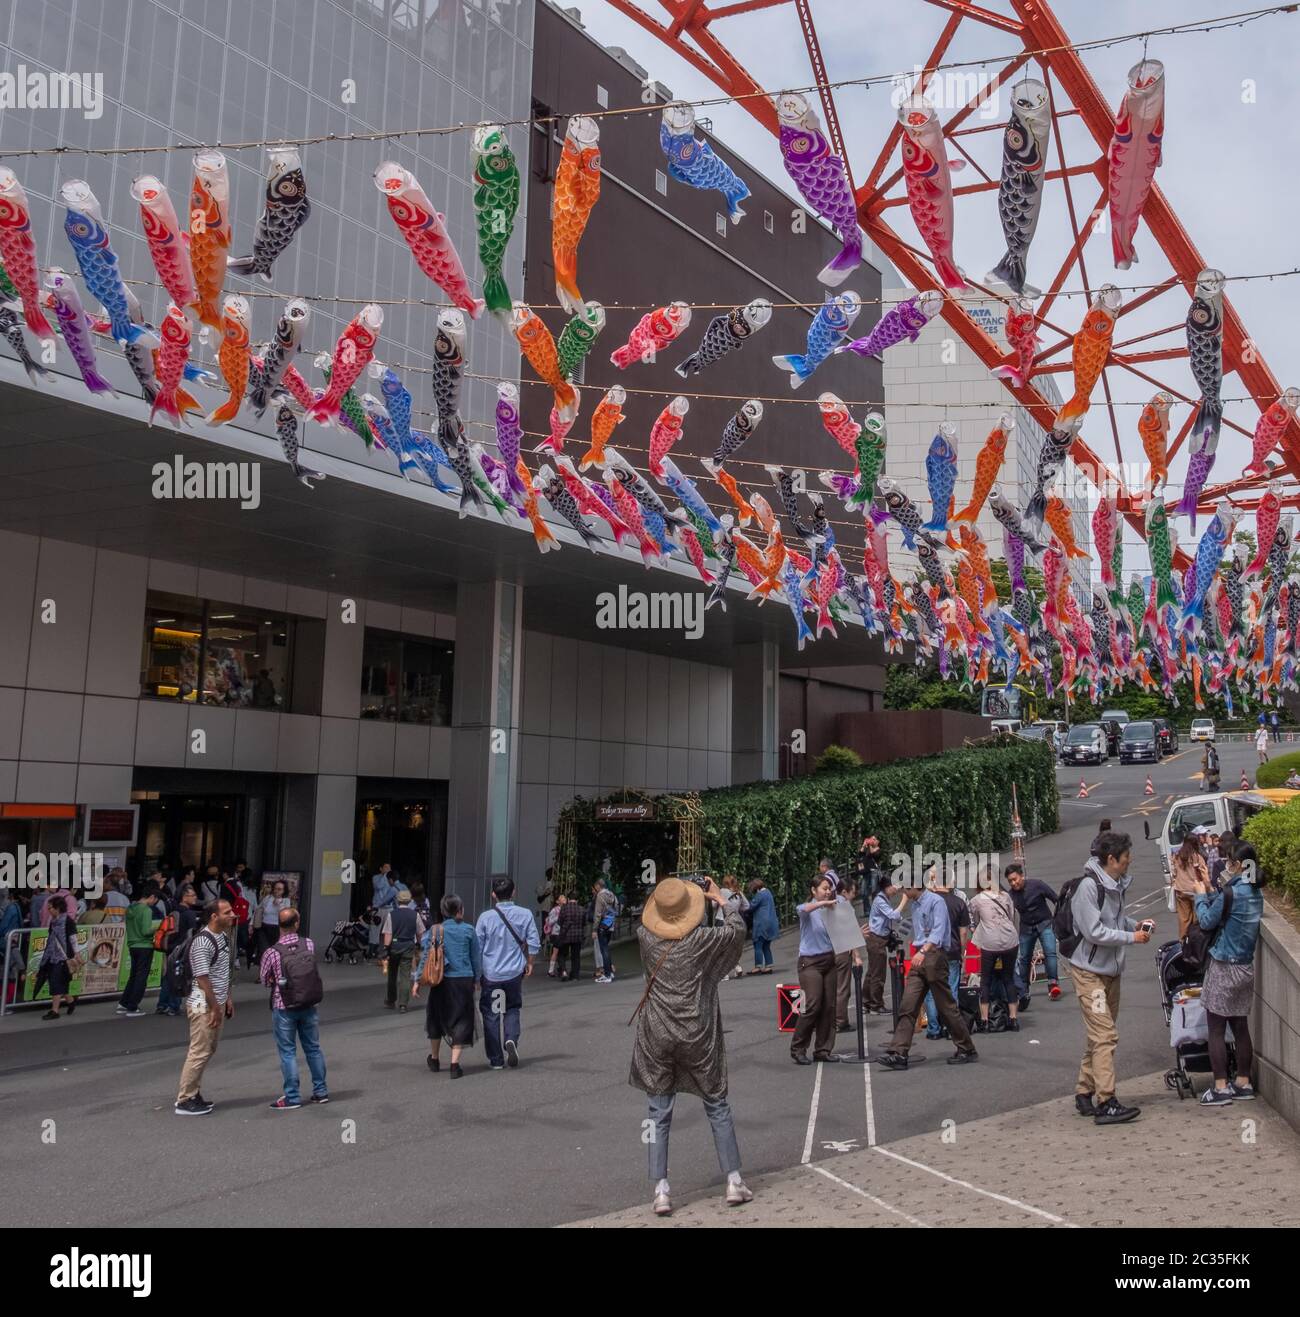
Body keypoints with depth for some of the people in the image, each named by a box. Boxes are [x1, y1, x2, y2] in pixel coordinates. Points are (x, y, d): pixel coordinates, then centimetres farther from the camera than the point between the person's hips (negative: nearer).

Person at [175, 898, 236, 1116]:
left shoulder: (223, 936, 8)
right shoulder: (202, 942, -22)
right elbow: (202, 978, -22)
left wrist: (228, 999, 18)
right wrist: (215, 1008, -18)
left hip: (218, 1002, 10)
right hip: (204, 1005, -10)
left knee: (209, 1050, 16)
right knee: (200, 1052, -5)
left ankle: (192, 1093, 26)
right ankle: (184, 1101, 4)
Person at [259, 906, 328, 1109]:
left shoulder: (271, 952, -17)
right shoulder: (309, 944, -10)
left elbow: (263, 979, -2)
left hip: (283, 1007, -3)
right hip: (309, 1005, 3)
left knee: (288, 1052, 7)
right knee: (313, 1048, 16)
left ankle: (292, 1097, 13)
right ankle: (320, 1091, 25)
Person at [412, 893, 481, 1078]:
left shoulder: (434, 930, -1)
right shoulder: (468, 931, -3)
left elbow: (425, 956, -2)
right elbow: (476, 957, 4)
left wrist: (418, 980, 3)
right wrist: (476, 978, 16)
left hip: (442, 980, 2)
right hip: (464, 980, -1)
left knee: (437, 1017, 19)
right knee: (460, 1021, 6)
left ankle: (434, 1059, 33)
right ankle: (455, 1063, -3)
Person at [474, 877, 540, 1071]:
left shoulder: (486, 917, -9)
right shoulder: (525, 915, -5)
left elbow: (477, 947, -3)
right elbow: (534, 943, -3)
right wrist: (529, 963, 15)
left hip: (490, 973, -1)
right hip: (514, 972, 1)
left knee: (491, 1014, 10)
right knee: (513, 1009, 20)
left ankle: (496, 1059, 14)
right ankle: (511, 1039, -7)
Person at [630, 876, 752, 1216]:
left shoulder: (645, 937, -8)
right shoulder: (702, 939, -14)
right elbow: (737, 928, 3)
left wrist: (667, 905, 19)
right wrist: (720, 898, 14)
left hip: (657, 1036, 1)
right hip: (697, 1035, -1)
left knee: (659, 1113, 9)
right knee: (718, 1107, 15)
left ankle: (661, 1191, 8)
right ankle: (734, 1181, 19)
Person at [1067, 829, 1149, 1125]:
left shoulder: (1117, 884, 6)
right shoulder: (1088, 886, -22)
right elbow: (1094, 931, -24)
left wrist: (1136, 924, 3)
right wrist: (1132, 937, -17)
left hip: (1111, 970, 9)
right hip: (1089, 971, -9)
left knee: (1099, 1034, 14)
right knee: (1105, 1035, -11)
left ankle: (1084, 1093, 24)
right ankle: (1106, 1103, -10)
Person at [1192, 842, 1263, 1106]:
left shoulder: (1232, 891, -19)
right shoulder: (1256, 893, 5)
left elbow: (1207, 921, -10)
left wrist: (1201, 895, 3)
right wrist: (1210, 892, 10)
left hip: (1224, 967, -8)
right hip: (1246, 967, 8)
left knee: (1216, 1029, 0)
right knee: (1240, 1027, 14)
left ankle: (1221, 1088, 1)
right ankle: (1243, 1084, 20)